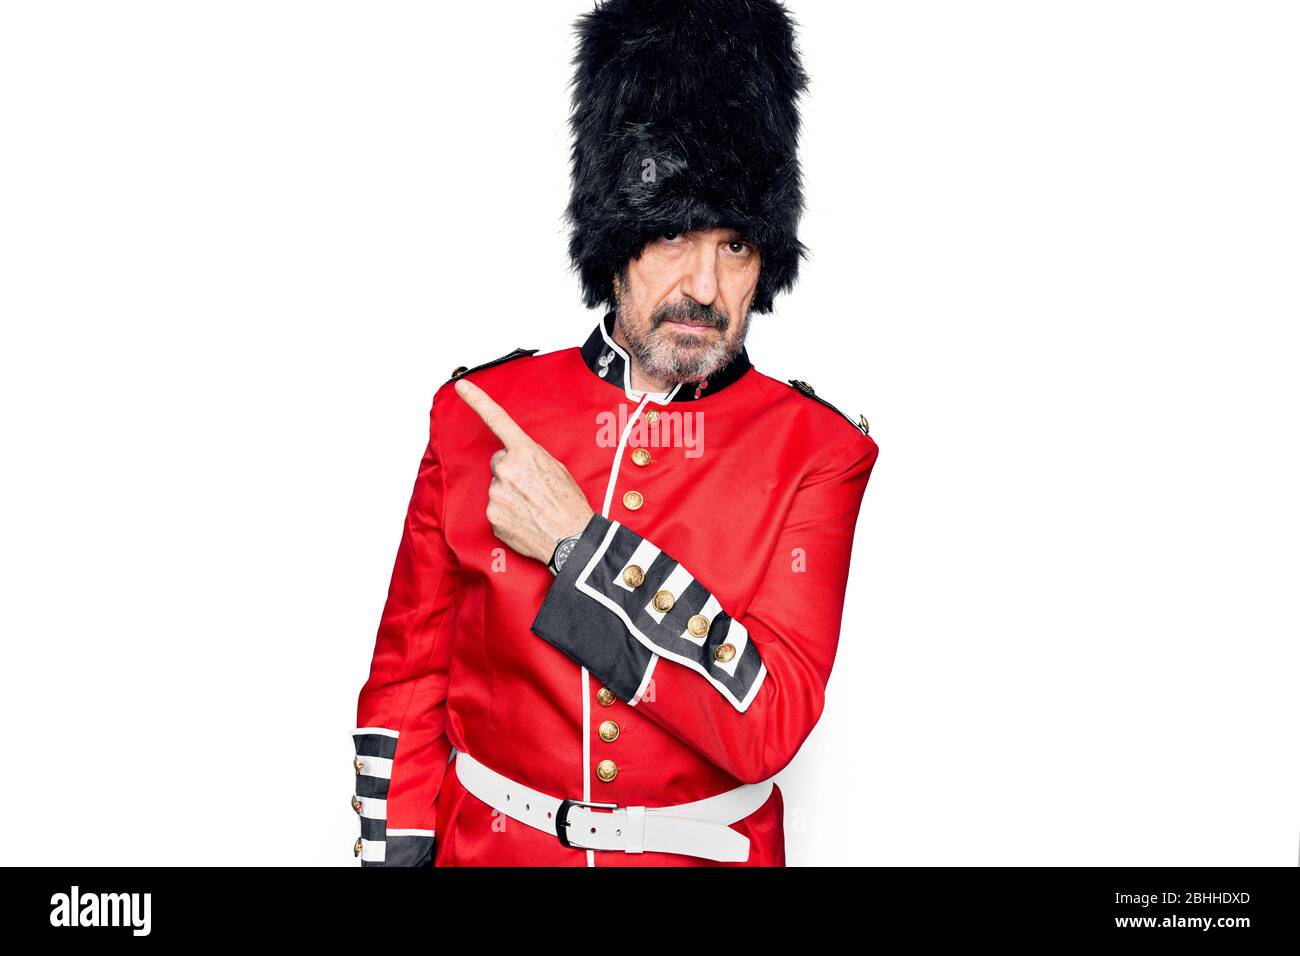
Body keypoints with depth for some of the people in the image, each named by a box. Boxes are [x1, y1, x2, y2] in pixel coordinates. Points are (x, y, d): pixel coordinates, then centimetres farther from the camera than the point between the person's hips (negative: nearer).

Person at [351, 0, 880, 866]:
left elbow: (771, 718, -23)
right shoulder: (477, 413, -8)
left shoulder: (820, 449, -13)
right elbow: (407, 680, -1)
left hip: (704, 849, 0)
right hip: (489, 845, 1)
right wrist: (395, 856, -2)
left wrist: (580, 541, -26)